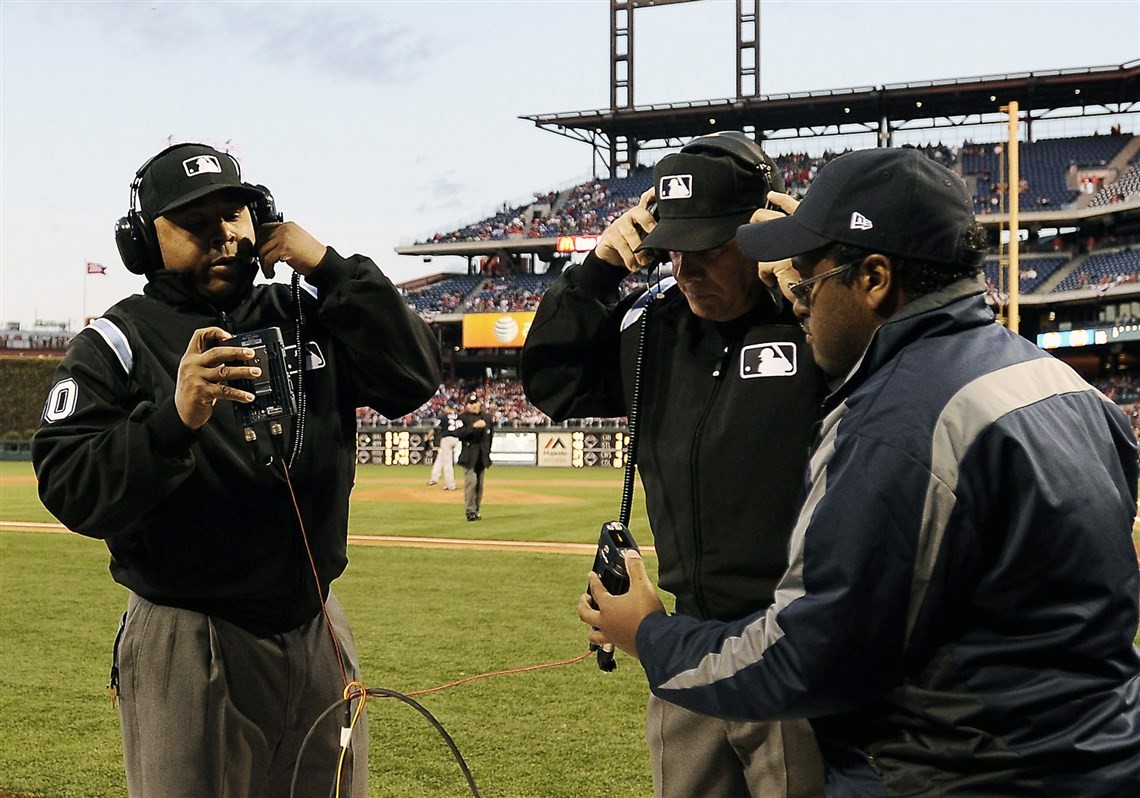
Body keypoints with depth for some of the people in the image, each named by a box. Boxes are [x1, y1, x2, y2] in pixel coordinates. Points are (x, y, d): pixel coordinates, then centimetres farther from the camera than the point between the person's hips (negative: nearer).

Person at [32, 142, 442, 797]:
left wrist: (332, 269, -10)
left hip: (318, 629, 5)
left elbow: (414, 379, -4)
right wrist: (173, 419, -32)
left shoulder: (307, 316, 7)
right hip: (185, 650, -4)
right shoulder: (115, 344, -6)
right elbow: (70, 492, -16)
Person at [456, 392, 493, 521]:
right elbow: (459, 433, -15)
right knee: (471, 481, -13)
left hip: (483, 455, 4)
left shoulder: (487, 418, 11)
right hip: (469, 455, -4)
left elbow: (491, 434, 19)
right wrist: (474, 426, -23)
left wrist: (488, 450, 11)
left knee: (480, 483, 6)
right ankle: (470, 510, -10)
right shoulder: (463, 418, -1)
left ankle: (477, 510, 14)